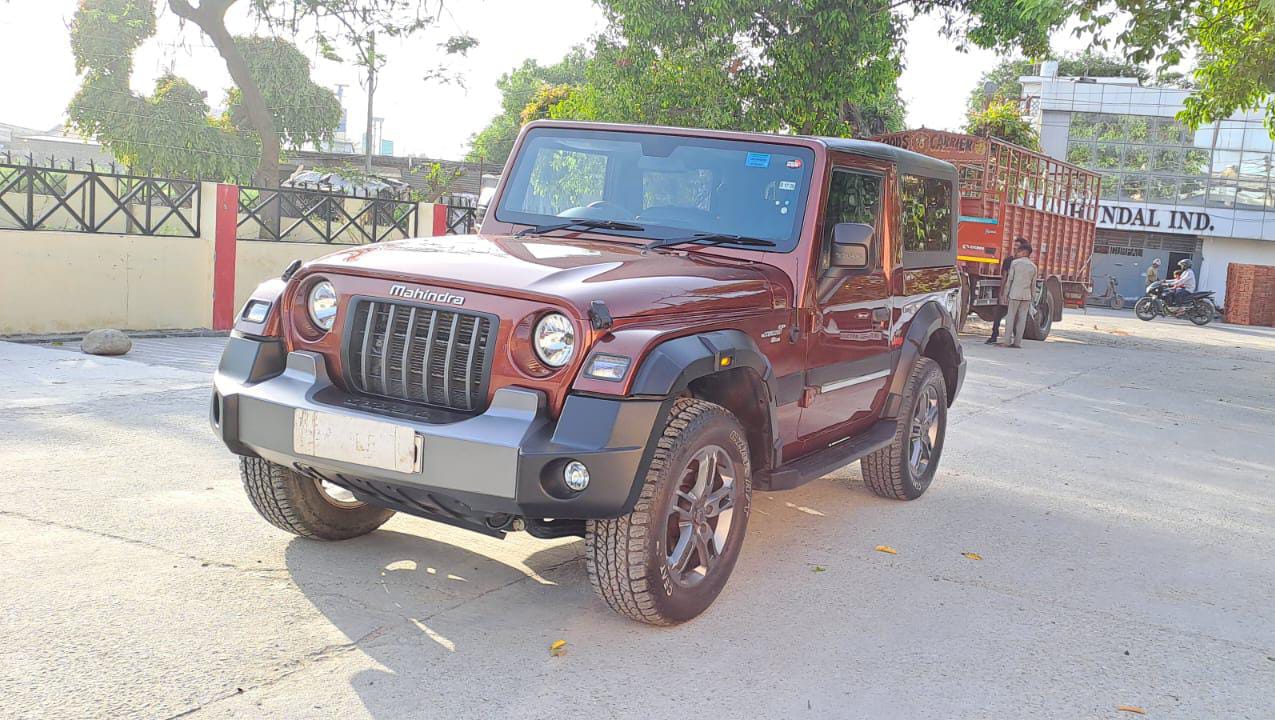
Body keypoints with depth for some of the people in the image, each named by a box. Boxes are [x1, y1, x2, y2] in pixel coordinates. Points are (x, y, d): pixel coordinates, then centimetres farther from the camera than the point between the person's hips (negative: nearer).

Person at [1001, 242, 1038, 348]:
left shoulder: (1015, 263, -3)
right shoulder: (1033, 266, 6)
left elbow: (1009, 279, -3)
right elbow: (1033, 284, 8)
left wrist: (1006, 293, 3)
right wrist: (1033, 296, 16)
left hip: (1015, 294, -3)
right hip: (1027, 295, 3)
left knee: (1010, 317, 1)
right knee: (1022, 319, 3)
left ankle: (1007, 341, -2)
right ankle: (1018, 342, 2)